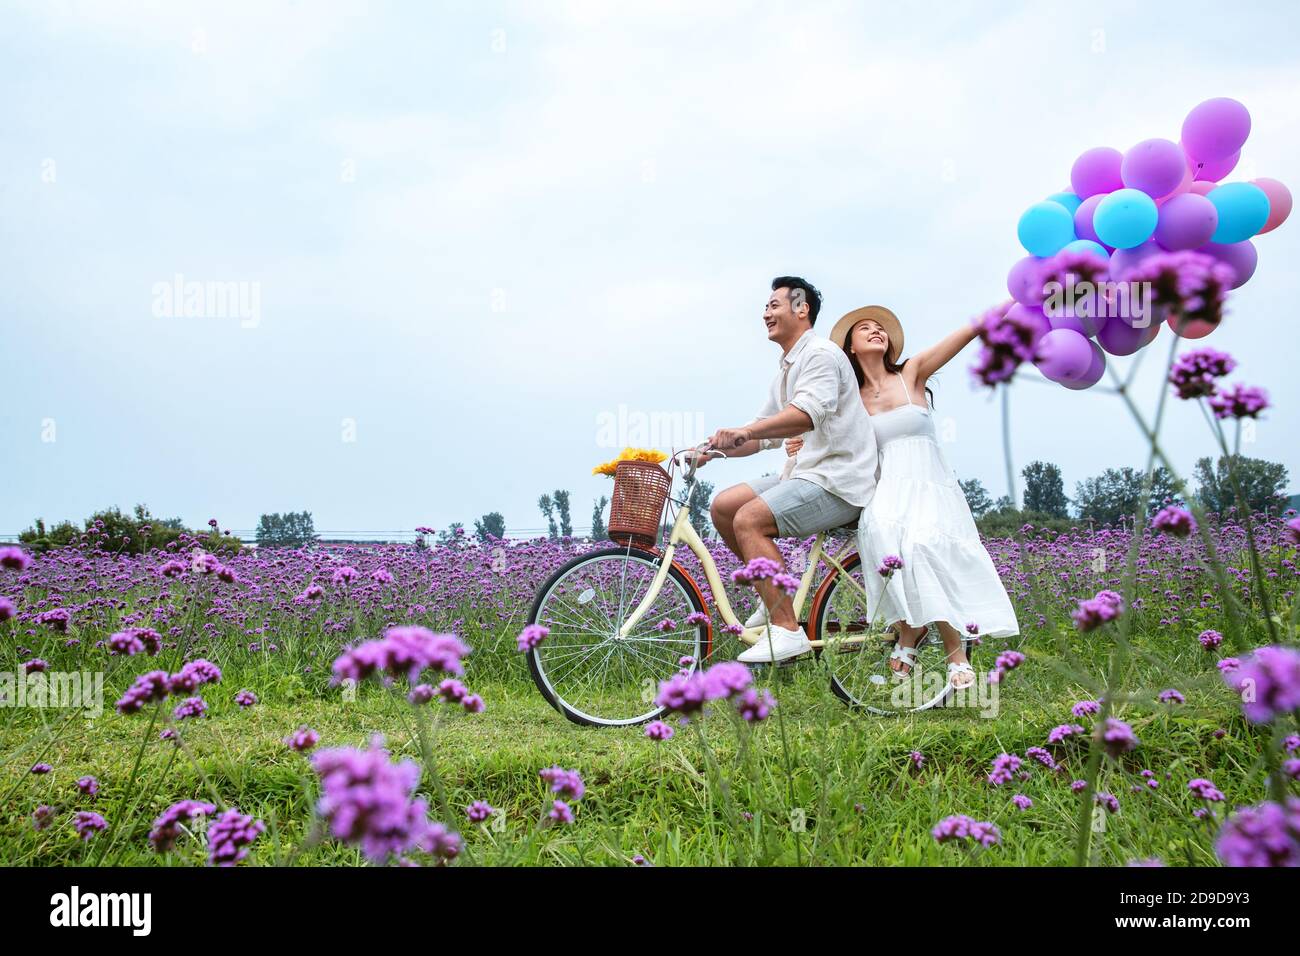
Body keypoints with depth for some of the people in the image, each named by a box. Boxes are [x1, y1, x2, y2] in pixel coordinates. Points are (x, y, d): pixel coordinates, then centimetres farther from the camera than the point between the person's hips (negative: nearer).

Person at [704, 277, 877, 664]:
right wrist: (712, 450, 8)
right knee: (723, 506, 2)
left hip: (837, 480, -10)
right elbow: (764, 435, 23)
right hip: (807, 473, 10)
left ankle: (787, 630, -24)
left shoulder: (821, 354, -11)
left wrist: (744, 431, -40)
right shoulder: (786, 371, 21)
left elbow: (808, 413, -29)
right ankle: (775, 597, 11)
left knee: (748, 519, -25)